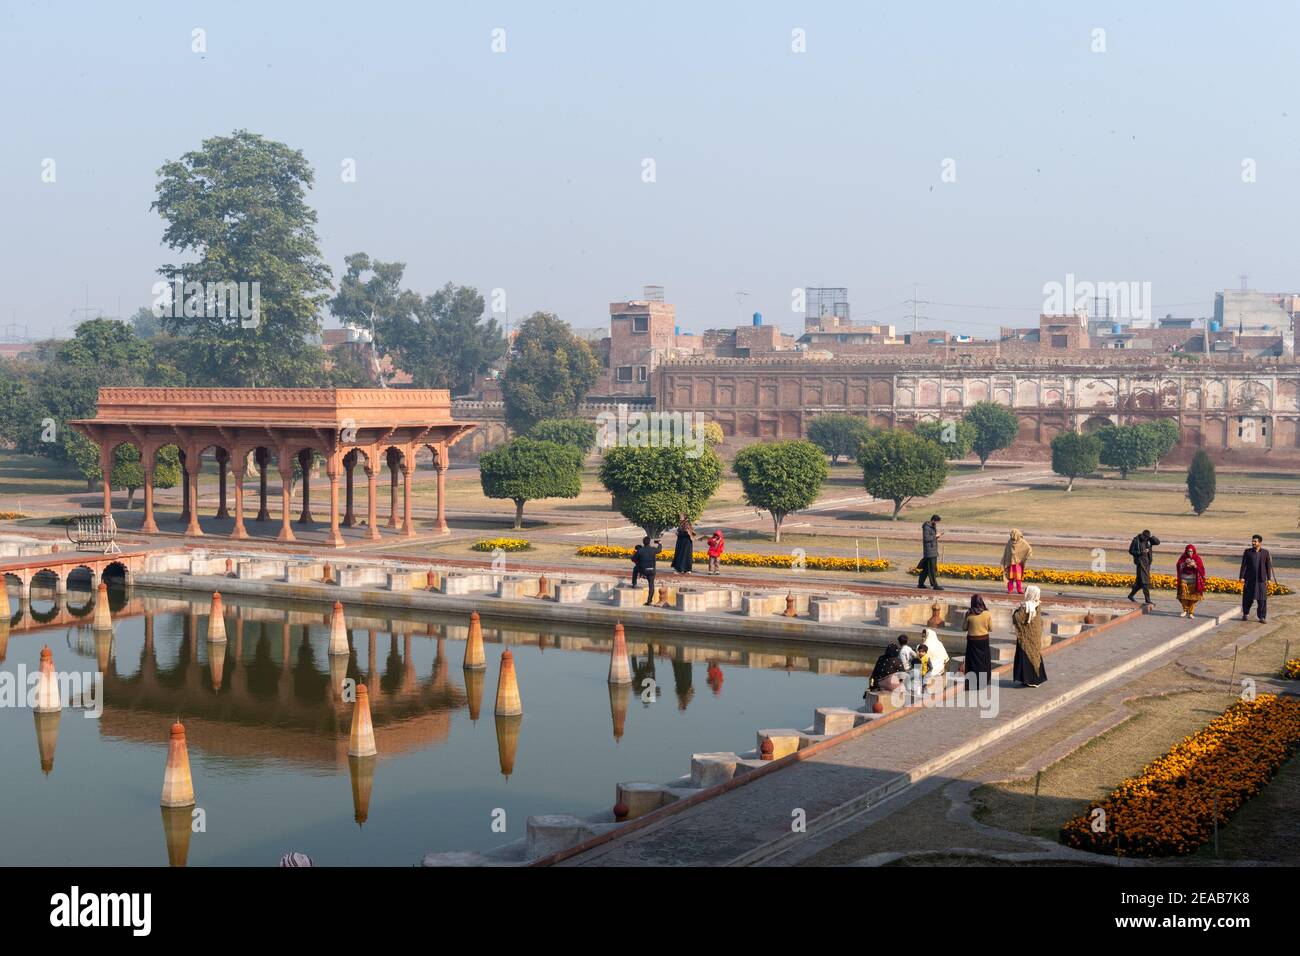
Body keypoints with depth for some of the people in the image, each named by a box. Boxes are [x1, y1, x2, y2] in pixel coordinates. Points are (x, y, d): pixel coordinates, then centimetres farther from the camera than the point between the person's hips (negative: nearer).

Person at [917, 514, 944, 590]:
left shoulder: (932, 527, 16)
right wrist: (935, 536, -16)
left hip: (933, 551, 10)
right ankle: (935, 585, -10)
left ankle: (920, 584, 15)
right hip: (929, 551, -10)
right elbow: (926, 538, -21)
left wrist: (938, 536, 5)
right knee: (932, 569, -9)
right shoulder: (926, 527, -13)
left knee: (926, 568, 11)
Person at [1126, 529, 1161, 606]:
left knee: (1139, 581, 12)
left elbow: (1157, 542, -1)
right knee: (1145, 581, -11)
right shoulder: (1136, 540, -7)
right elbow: (1131, 551, -5)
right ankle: (1147, 600, -12)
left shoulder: (1148, 540, 6)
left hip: (1147, 562, 6)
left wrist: (1152, 536, -15)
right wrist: (1140, 552, -18)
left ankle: (1131, 595, 27)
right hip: (1140, 562, -6)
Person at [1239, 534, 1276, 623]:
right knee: (1248, 598, 6)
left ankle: (1261, 617, 6)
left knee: (1262, 599, -2)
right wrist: (1241, 577, -4)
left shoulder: (1265, 552, 3)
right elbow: (1243, 565, 2)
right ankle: (1245, 614, 25)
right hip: (1249, 579, 0)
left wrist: (1269, 578, 3)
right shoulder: (1247, 552, 2)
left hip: (1261, 579, 0)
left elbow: (1268, 566, 6)